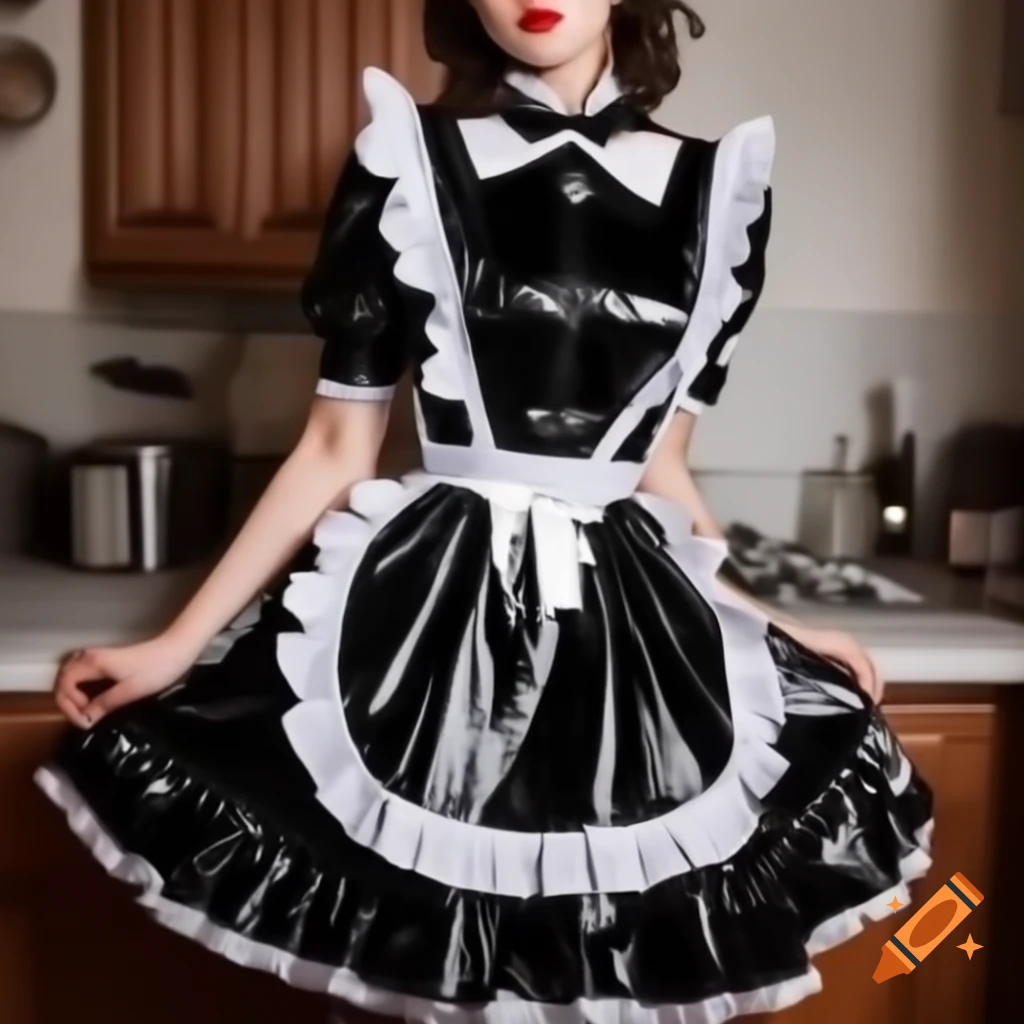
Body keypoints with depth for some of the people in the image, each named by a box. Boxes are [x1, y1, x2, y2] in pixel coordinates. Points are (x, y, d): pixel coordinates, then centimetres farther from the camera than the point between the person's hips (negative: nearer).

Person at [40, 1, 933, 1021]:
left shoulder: (713, 186, 6)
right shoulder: (410, 159, -1)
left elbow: (660, 467, 12)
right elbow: (336, 449, 2)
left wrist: (765, 629, 17)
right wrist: (179, 642, 1)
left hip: (630, 620, 3)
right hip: (435, 610, -2)